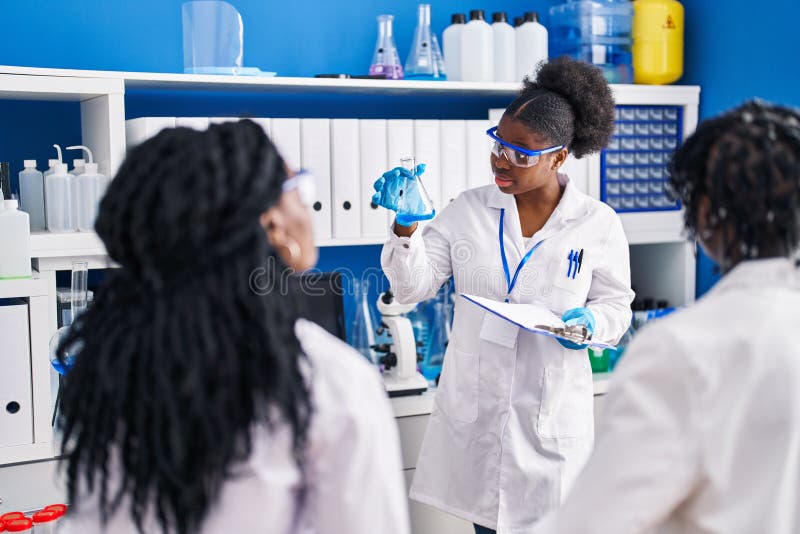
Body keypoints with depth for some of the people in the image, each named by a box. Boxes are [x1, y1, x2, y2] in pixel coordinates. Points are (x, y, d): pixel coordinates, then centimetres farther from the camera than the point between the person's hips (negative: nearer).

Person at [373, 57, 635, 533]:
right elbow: (414, 287, 0)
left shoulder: (598, 224, -4)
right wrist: (406, 225, -17)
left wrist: (592, 322, -17)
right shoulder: (470, 209, 0)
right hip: (472, 408, 2)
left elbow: (617, 306, 6)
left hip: (551, 414, -2)